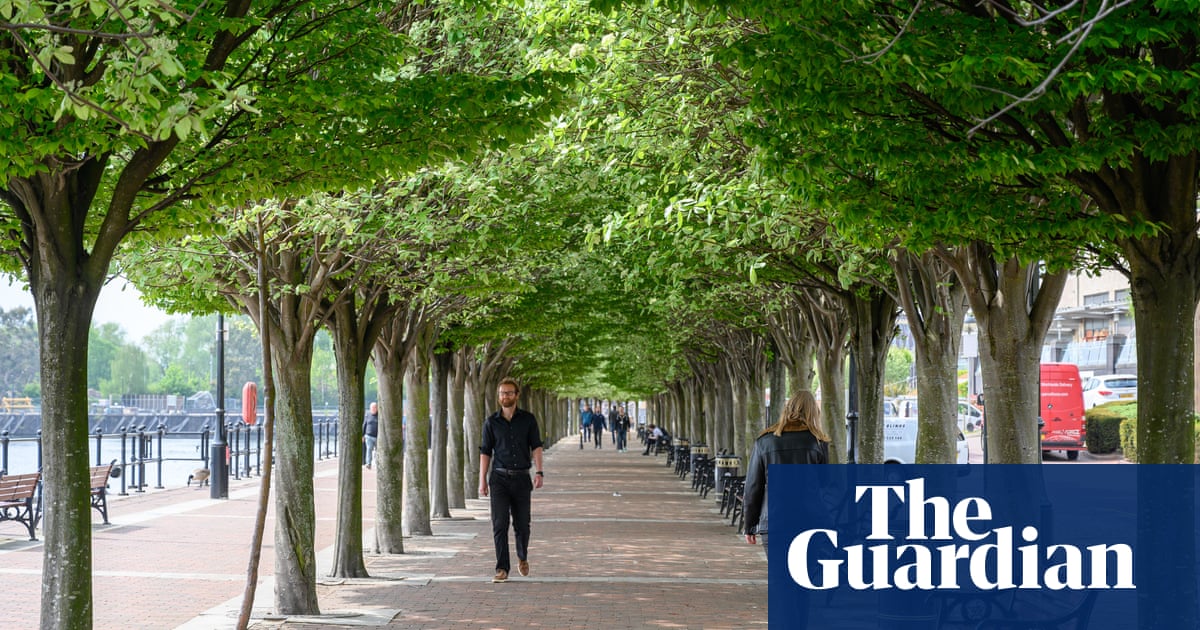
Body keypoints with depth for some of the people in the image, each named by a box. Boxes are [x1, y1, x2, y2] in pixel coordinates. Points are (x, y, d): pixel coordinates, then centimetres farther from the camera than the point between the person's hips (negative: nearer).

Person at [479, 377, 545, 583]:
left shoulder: (528, 419, 3)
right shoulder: (491, 422, 4)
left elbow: (536, 447, 1)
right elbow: (485, 452, 6)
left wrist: (538, 472, -12)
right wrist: (482, 480, 1)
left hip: (521, 477, 0)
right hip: (499, 478, 0)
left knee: (522, 524, 7)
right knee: (500, 523, -8)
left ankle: (522, 557, 34)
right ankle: (502, 569, -5)